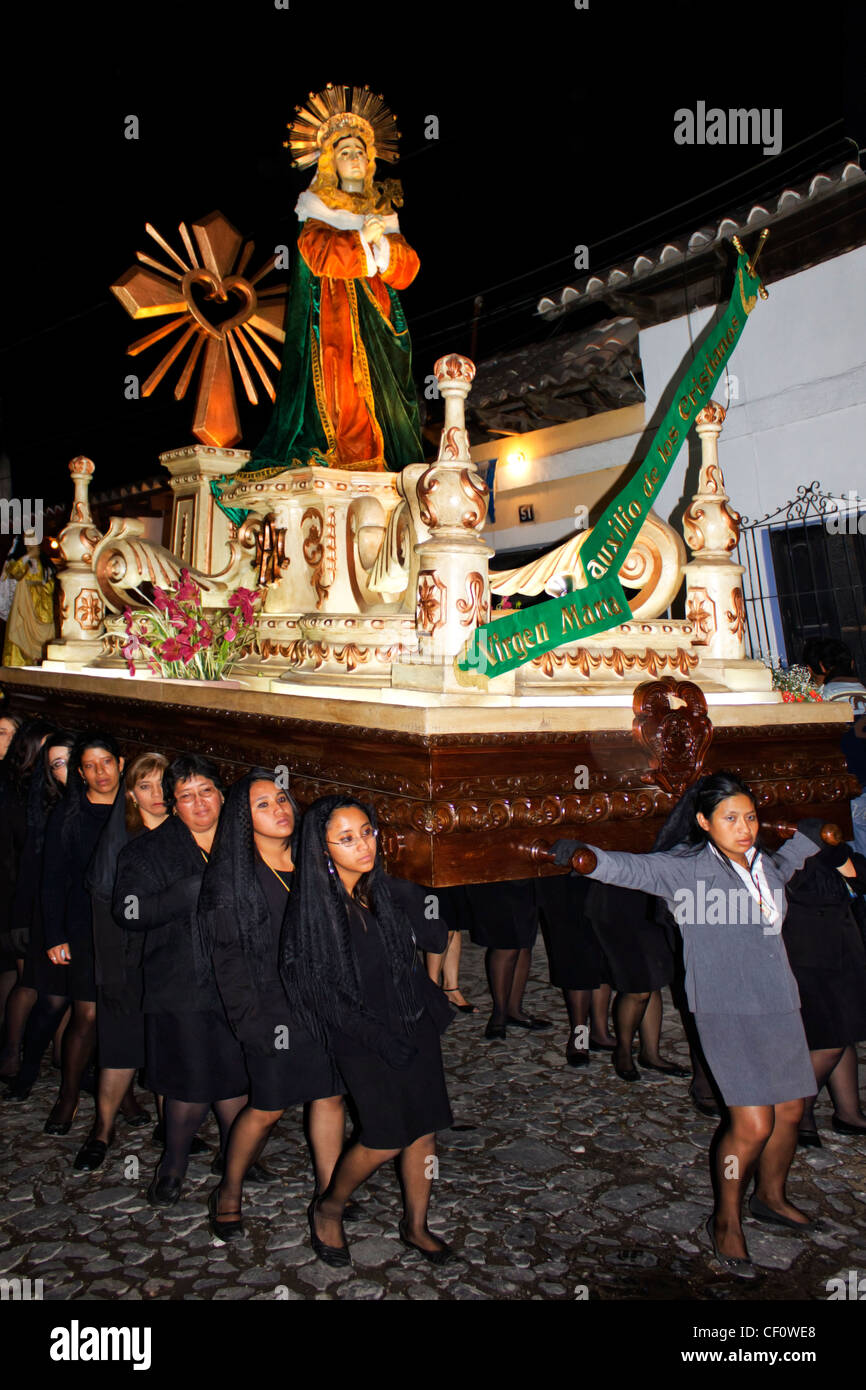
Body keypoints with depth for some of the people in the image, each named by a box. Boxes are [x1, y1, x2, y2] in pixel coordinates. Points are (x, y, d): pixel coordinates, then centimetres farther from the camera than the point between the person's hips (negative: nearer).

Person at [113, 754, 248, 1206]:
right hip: (180, 993, -2)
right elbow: (129, 910, -12)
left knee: (234, 1090, 6)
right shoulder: (149, 850, 1)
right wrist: (196, 890, -19)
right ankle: (173, 1164, 32)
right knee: (190, 1095, 2)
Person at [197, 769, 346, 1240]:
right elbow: (227, 957, -7)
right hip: (273, 1010, -4)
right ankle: (228, 1193, 27)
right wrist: (252, 1019, -11)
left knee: (330, 1095, 9)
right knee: (267, 1108, 4)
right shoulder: (228, 876, -7)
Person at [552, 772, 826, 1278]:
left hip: (780, 1005, 7)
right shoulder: (687, 867, -10)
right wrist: (583, 855, -41)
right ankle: (726, 1221, 15)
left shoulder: (766, 865, 9)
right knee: (753, 1123, -9)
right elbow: (633, 868, -24)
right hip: (727, 1011, -7)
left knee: (790, 1110, 14)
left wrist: (810, 836, 29)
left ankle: (770, 1196, 41)